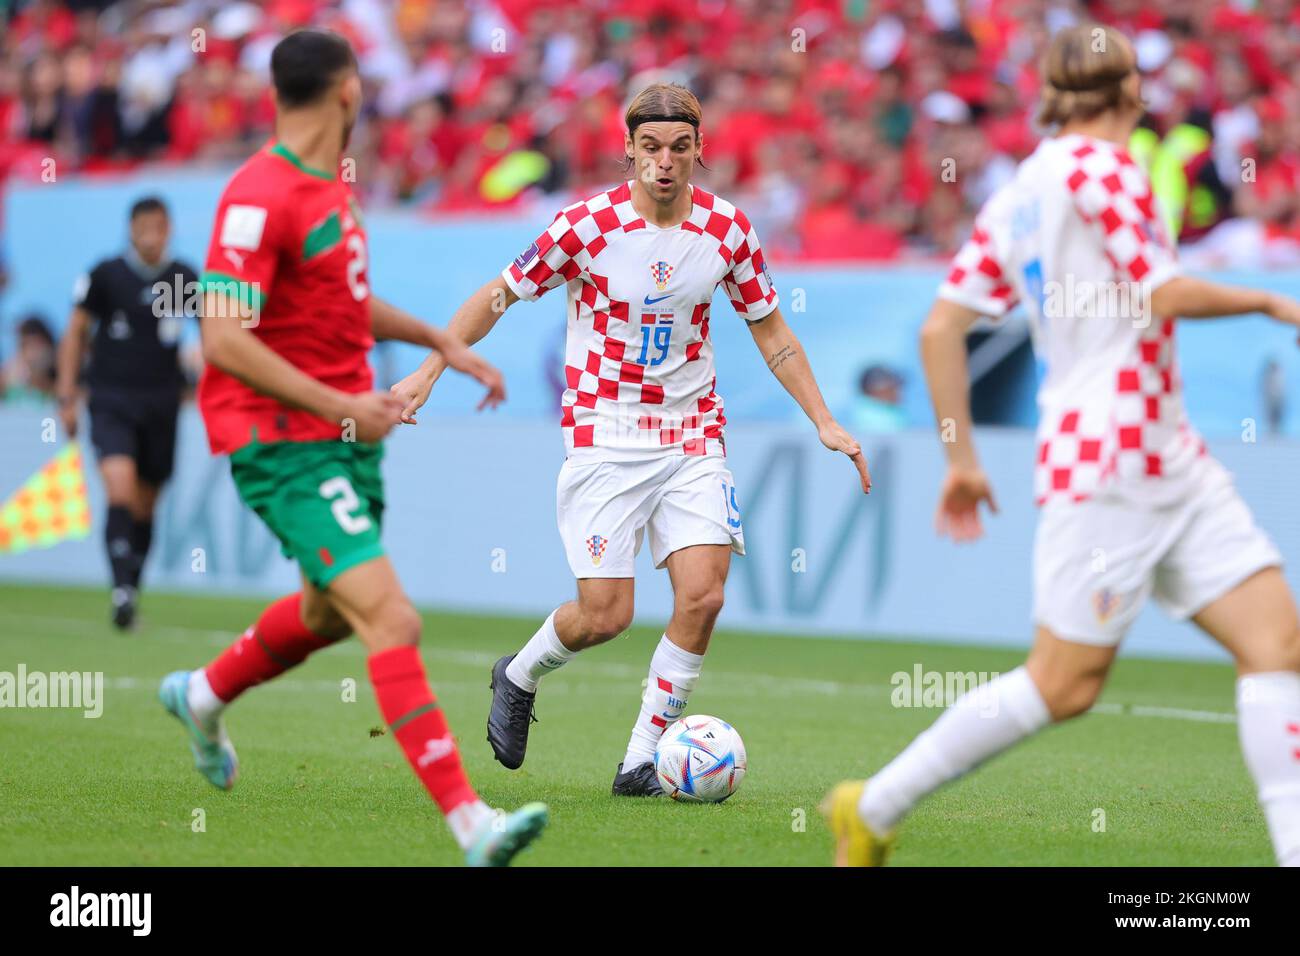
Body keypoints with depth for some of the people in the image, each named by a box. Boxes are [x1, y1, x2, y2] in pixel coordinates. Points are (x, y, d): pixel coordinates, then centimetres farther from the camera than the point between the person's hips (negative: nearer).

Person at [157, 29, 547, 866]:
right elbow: (224, 338, -25)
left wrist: (442, 342, 19)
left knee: (331, 611, 26)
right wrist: (341, 406, -24)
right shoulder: (260, 196, -19)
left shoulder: (333, 186, 11)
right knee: (393, 621, -18)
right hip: (285, 444, -10)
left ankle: (202, 696, 52)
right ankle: (472, 826, -23)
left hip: (348, 433, 10)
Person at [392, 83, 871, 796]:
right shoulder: (588, 225, -11)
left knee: (702, 595, -14)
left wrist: (823, 423, 5)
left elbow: (771, 332, 11)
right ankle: (520, 677, 25)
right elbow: (498, 297, 0)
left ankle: (641, 761, 0)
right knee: (605, 615, -9)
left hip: (693, 436, 3)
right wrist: (427, 372, -5)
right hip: (604, 436, -3)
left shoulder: (727, 230, -2)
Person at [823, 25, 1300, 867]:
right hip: (1110, 461, -9)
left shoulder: (1018, 195, 15)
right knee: (1064, 685, -3)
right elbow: (1164, 294, -18)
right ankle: (874, 809, 10)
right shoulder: (1100, 165, -9)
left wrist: (962, 459, 15)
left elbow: (941, 329, 12)